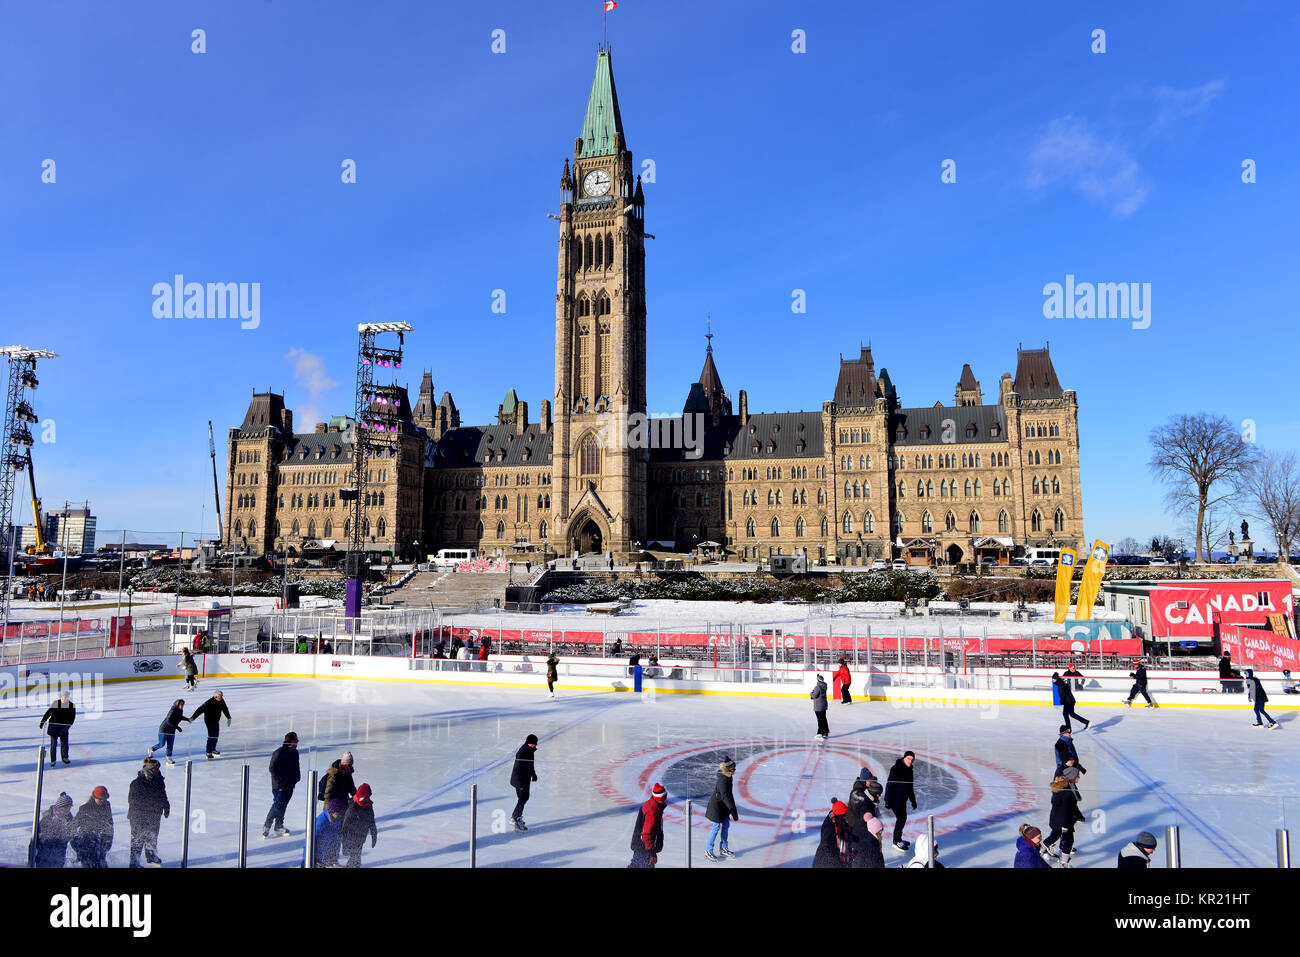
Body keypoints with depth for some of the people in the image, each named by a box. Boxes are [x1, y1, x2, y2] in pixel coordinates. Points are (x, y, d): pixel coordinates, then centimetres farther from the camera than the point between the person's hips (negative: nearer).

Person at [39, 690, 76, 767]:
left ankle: (65, 758, 25)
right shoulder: (55, 704, -5)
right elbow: (48, 713, 5)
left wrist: (67, 727, -14)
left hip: (64, 727, 1)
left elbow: (72, 718, -4)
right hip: (54, 726, -1)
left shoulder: (72, 706, -2)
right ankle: (52, 761, 11)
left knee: (65, 743, 5)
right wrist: (42, 721, 2)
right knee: (53, 744, 0)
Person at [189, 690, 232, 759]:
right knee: (211, 737, -13)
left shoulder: (221, 701, -4)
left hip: (216, 721, 8)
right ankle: (208, 753, -11)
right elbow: (200, 710, -24)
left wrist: (228, 718, 16)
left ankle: (213, 750, 36)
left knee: (216, 735, 18)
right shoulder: (209, 703, -25)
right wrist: (192, 718, -26)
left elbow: (225, 709, 10)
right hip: (209, 721, -8)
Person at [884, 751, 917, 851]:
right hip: (894, 800, -9)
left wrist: (913, 801, 25)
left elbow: (910, 787, 21)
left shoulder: (909, 770, 9)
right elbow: (889, 784, -22)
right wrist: (888, 800, -23)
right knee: (901, 818, -7)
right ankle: (896, 841, 7)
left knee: (903, 818, 16)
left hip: (902, 800, 9)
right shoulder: (896, 768, -20)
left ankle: (898, 839, 31)